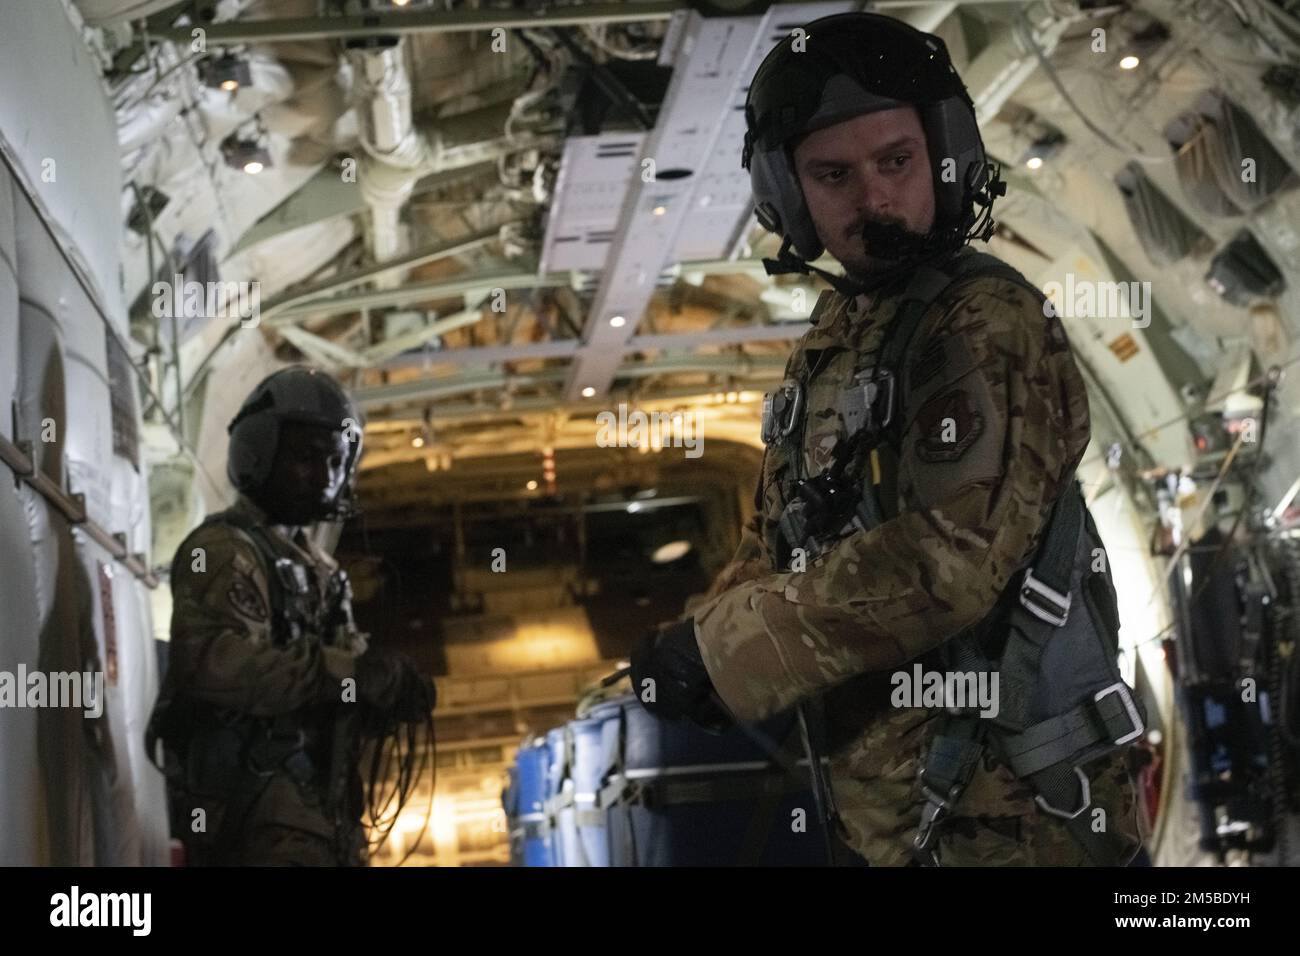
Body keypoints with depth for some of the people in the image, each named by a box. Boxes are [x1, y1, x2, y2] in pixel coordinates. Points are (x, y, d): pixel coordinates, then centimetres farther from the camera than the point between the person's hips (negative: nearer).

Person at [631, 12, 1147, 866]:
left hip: (998, 811, -8)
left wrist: (722, 655, -21)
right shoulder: (835, 332, 11)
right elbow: (784, 534, 18)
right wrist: (703, 646, -1)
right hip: (887, 800, 8)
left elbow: (947, 557, -28)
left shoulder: (987, 324, -17)